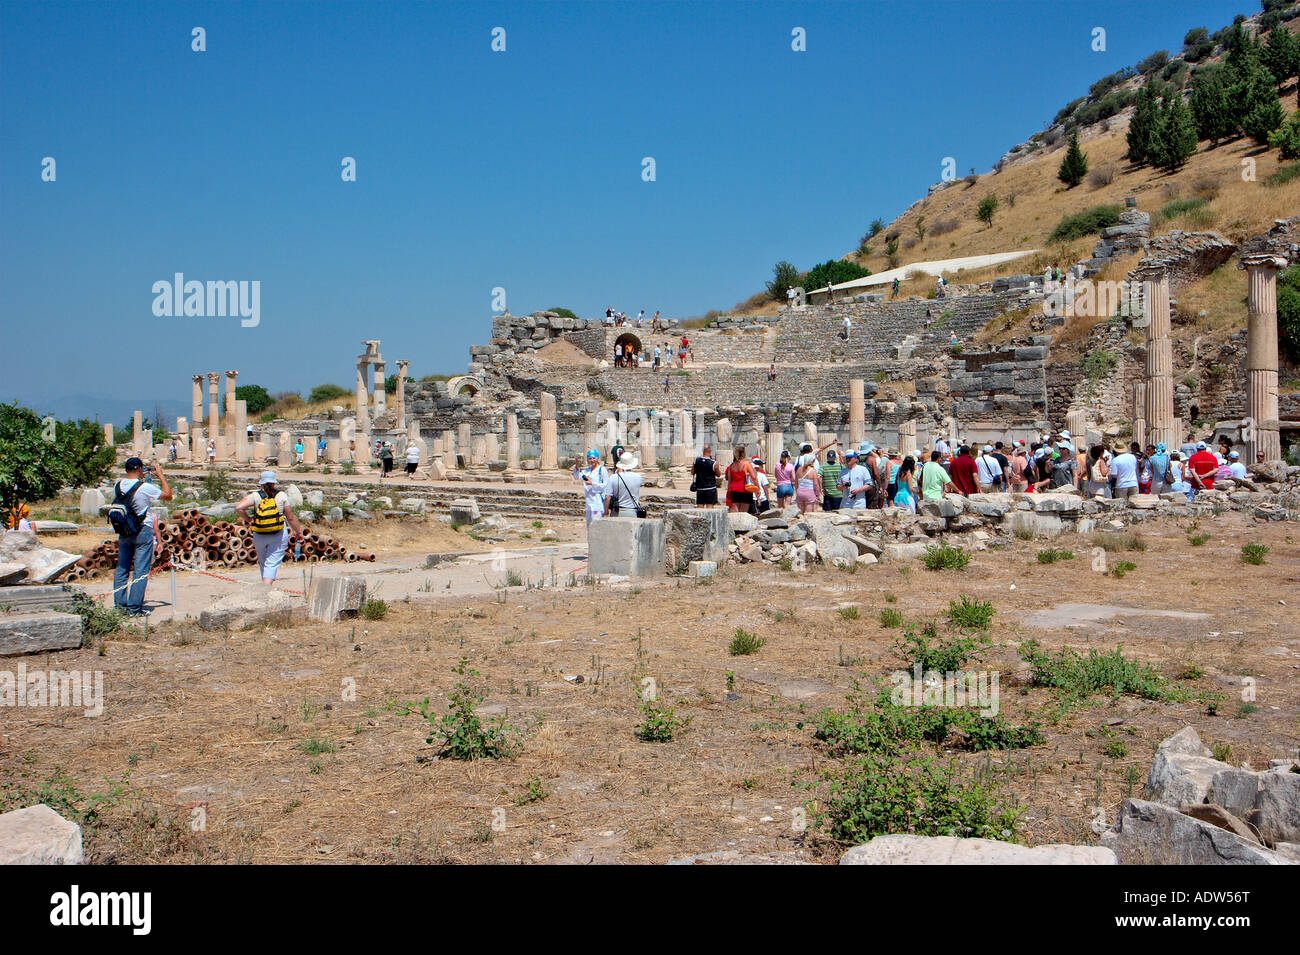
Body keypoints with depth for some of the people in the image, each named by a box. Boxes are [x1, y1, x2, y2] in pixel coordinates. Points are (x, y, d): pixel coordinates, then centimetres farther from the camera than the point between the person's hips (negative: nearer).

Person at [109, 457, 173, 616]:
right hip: (143, 531, -6)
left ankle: (120, 604, 19)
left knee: (122, 567, 15)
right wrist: (161, 477, 4)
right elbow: (168, 495, -5)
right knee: (141, 570, -1)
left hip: (123, 533, 6)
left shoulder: (117, 487, 0)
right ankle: (134, 608, -1)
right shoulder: (145, 488, -16)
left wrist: (140, 478, 23)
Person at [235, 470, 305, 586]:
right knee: (272, 563, -3)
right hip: (279, 536, -2)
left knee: (263, 563, 20)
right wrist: (298, 532, 12)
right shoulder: (282, 496, -4)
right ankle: (267, 585, -22)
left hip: (259, 536, 2)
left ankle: (265, 586, 29)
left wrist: (248, 519, 2)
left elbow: (238, 508, -15)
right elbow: (291, 518, -1)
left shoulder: (255, 496, -3)